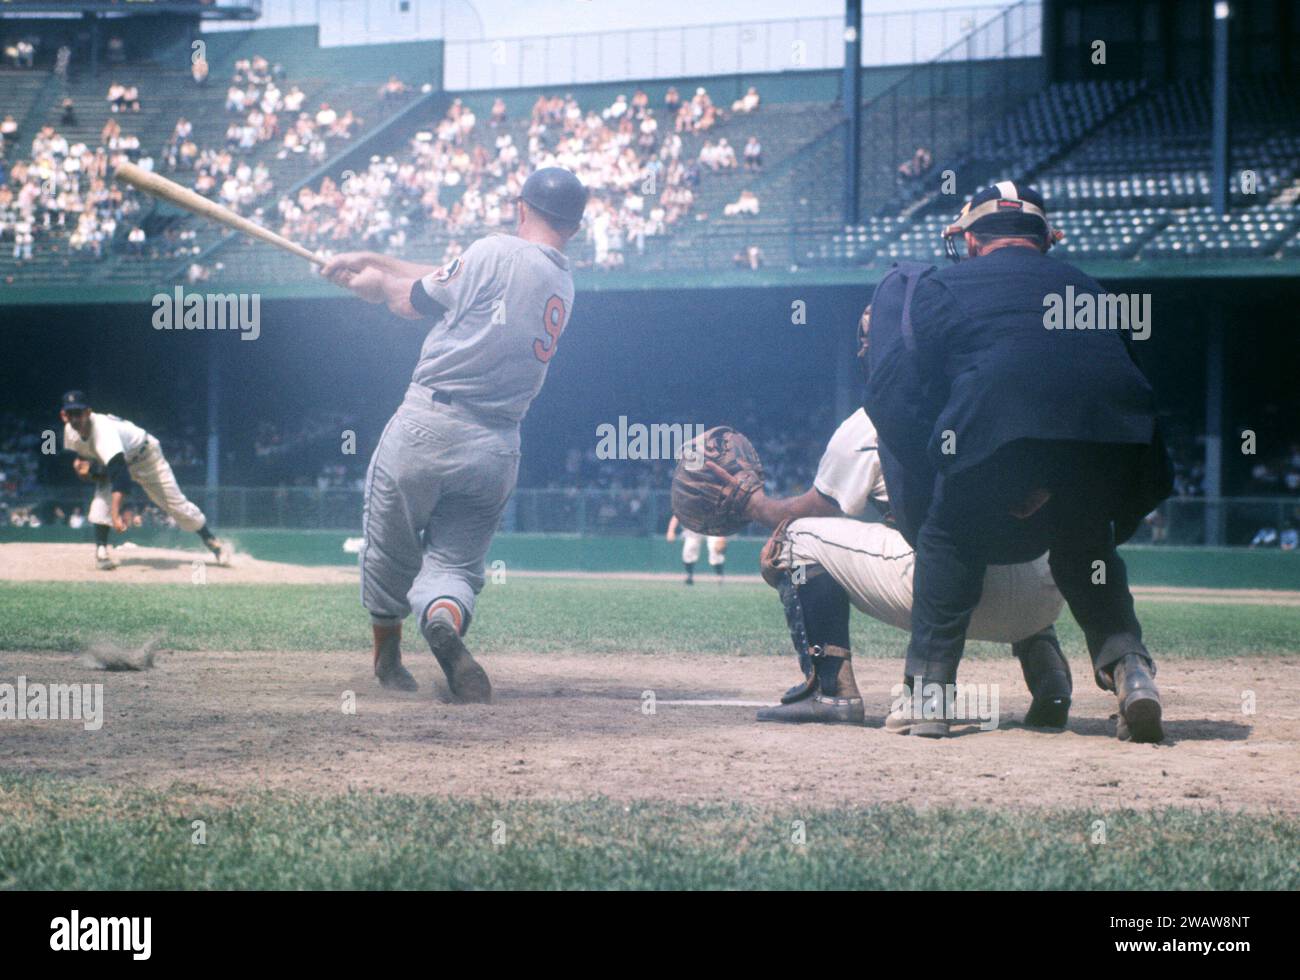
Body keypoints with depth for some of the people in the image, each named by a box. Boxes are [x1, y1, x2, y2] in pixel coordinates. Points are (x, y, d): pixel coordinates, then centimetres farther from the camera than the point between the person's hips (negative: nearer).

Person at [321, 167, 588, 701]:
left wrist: (376, 280, 25)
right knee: (456, 563, 9)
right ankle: (445, 619, -24)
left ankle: (387, 657, 29)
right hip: (498, 450, 5)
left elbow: (412, 301, 4)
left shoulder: (497, 252, -7)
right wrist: (373, 260, 26)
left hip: (427, 428, -5)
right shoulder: (562, 285, 14)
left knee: (389, 549, 15)